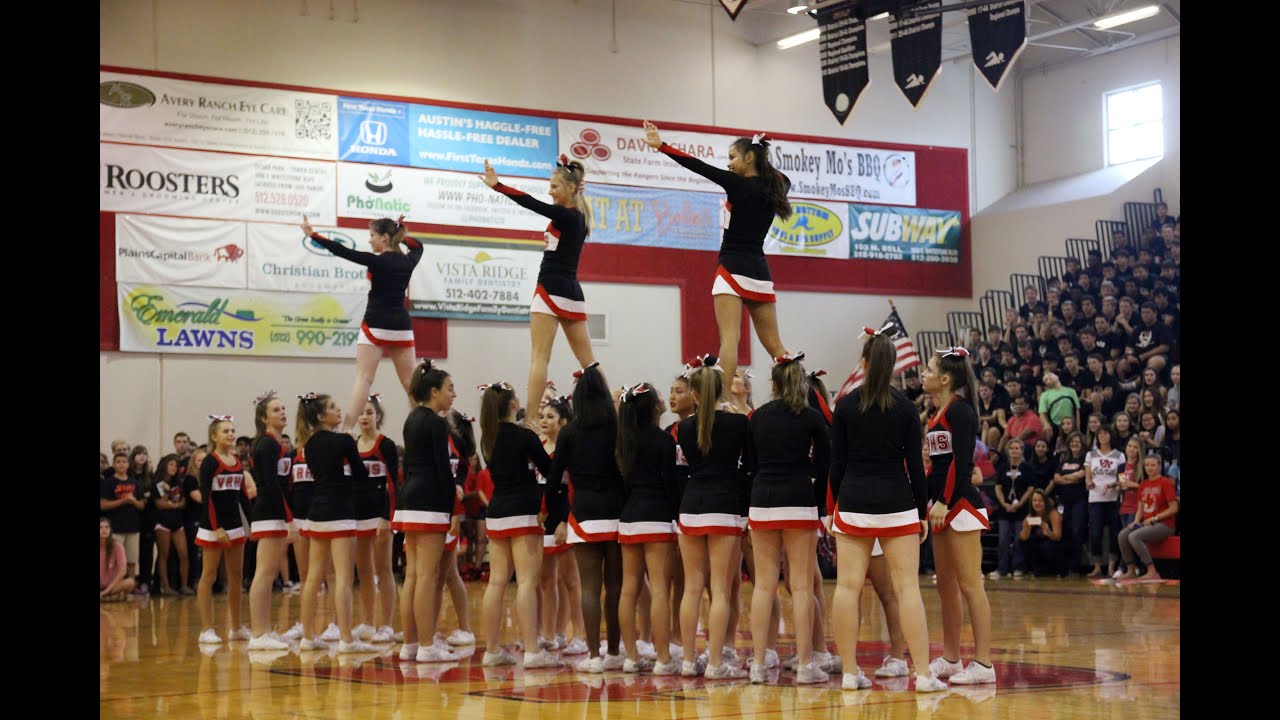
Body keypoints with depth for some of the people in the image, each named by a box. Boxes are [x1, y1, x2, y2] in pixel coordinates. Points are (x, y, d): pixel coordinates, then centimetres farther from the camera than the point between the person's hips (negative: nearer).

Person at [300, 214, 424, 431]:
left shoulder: (378, 261, -11)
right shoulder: (407, 261, 6)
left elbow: (342, 251, -15)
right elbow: (417, 247, 31)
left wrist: (312, 235, -14)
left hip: (375, 326, -5)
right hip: (401, 327, 6)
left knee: (363, 379, -12)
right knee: (411, 382, 11)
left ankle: (345, 430, -21)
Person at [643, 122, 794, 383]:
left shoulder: (739, 185, -8)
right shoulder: (773, 187, 11)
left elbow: (699, 167, -12)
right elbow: (783, 180, 37)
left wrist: (661, 146, -13)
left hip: (733, 269, -7)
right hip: (759, 272, 7)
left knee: (729, 339, -15)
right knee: (774, 345, 11)